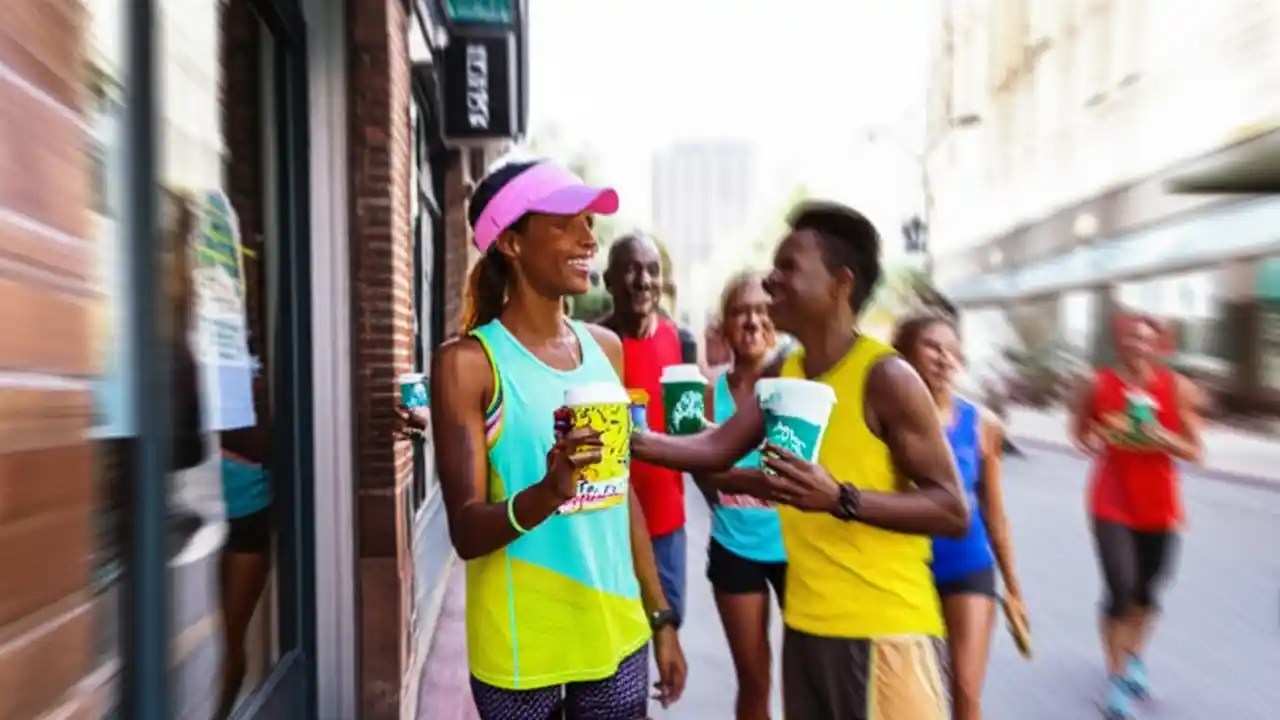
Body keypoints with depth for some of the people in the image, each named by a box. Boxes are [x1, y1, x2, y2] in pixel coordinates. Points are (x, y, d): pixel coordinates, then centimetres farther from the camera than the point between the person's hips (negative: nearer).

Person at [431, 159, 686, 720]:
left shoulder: (603, 346, 3)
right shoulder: (469, 361, -12)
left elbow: (623, 494, 9)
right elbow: (466, 532, -14)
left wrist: (660, 615, 11)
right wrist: (548, 492, -32)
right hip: (521, 648, -4)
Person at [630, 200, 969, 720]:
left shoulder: (886, 377, -14)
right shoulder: (781, 377, 7)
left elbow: (953, 511, -14)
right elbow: (716, 450, 2)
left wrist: (841, 498, -27)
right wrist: (628, 439, -9)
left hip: (886, 629, -6)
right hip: (805, 625, 7)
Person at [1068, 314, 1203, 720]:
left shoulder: (1178, 388, -4)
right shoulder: (1097, 386, -7)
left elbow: (1195, 452, -1)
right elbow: (1080, 433, 7)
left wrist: (1164, 439, -20)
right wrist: (1099, 438, -15)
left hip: (1159, 507, 3)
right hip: (1112, 505, -2)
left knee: (1147, 591, 16)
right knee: (1121, 591, -9)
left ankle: (1134, 657, 43)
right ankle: (1116, 678, 8)